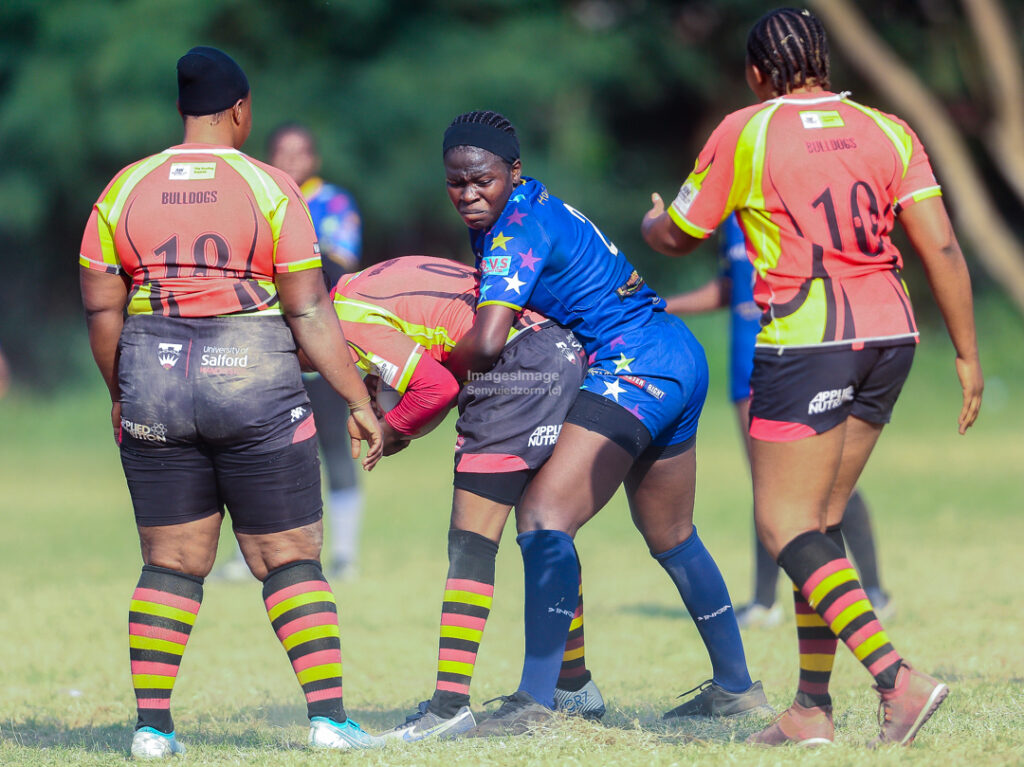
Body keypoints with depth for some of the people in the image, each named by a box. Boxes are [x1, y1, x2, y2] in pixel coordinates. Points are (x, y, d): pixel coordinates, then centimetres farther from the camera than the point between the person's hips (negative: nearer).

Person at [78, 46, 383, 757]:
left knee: (171, 564, 10)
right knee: (290, 561, 4)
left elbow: (101, 308, 5)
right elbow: (310, 312, -6)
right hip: (254, 382, -3)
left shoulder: (124, 189, 4)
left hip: (151, 385, 3)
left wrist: (121, 395, 19)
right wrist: (360, 402, 0)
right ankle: (329, 717, -2)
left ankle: (152, 725, 7)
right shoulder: (269, 187, -4)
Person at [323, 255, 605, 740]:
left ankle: (450, 703, -13)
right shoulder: (361, 286, 19)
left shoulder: (349, 322, -10)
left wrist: (390, 432, 3)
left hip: (517, 367, -10)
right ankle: (574, 687, 30)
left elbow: (437, 388, -16)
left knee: (470, 543, -8)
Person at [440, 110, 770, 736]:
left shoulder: (520, 229, -17)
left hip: (636, 367, -11)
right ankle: (737, 686, 34)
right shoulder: (525, 209, 13)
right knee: (671, 538, 23)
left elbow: (486, 343, -26)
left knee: (544, 516, -20)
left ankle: (536, 700, -25)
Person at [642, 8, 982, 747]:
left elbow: (678, 237, 10)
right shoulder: (887, 131, 7)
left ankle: (897, 678, -20)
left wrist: (652, 222, 33)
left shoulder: (744, 134, -2)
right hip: (889, 334, 6)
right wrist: (968, 356, 5)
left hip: (804, 342, -6)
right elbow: (941, 249, 0)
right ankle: (813, 707, 13)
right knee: (820, 521, 14)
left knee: (785, 526, -4)